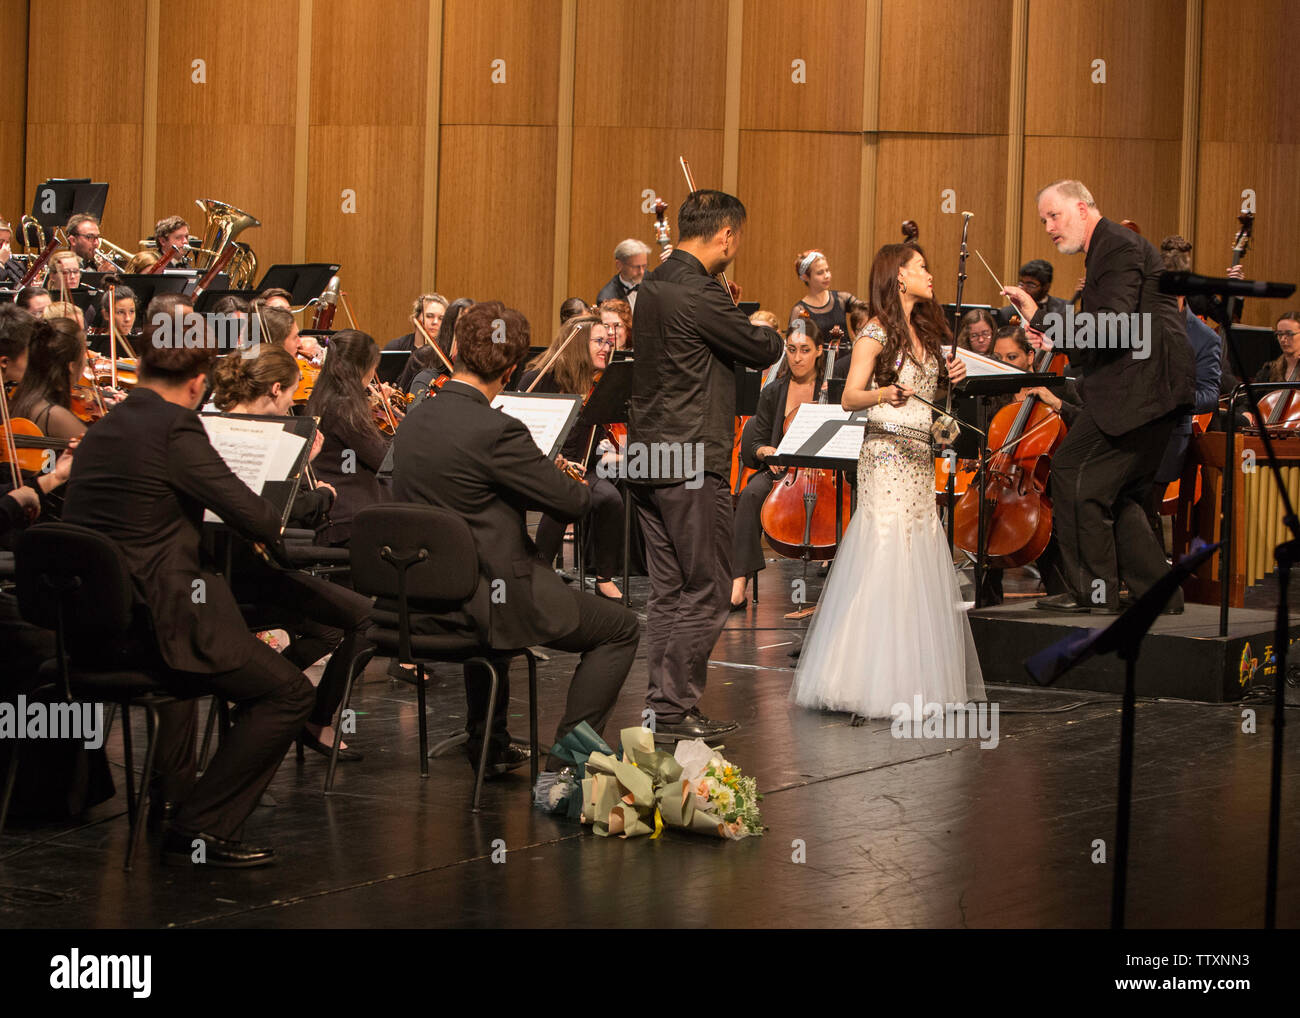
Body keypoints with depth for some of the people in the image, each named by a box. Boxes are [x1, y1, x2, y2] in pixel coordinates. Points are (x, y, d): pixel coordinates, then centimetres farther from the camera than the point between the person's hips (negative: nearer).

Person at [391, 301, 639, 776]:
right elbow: (573, 501, -15)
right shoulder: (495, 431, -22)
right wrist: (577, 482, 8)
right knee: (620, 628, 6)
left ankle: (487, 744, 43)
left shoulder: (413, 421, 3)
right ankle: (566, 762, 1)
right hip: (485, 603, -8)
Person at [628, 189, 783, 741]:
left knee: (667, 592, 13)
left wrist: (749, 332, 13)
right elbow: (762, 350, -9)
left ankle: (662, 705, 17)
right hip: (692, 464, -9)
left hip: (649, 460, 9)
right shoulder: (699, 293, -17)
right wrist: (769, 329, 12)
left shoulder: (655, 285, 12)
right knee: (707, 593, -2)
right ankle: (674, 710, -1)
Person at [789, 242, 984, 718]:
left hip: (921, 459, 8)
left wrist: (951, 378, 6)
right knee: (884, 558, -10)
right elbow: (850, 397, -11)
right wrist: (884, 393, -29)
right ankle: (875, 682, -8)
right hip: (887, 452, -8)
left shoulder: (924, 331, 16)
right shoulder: (876, 333, -6)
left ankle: (916, 677, 8)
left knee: (921, 563, 5)